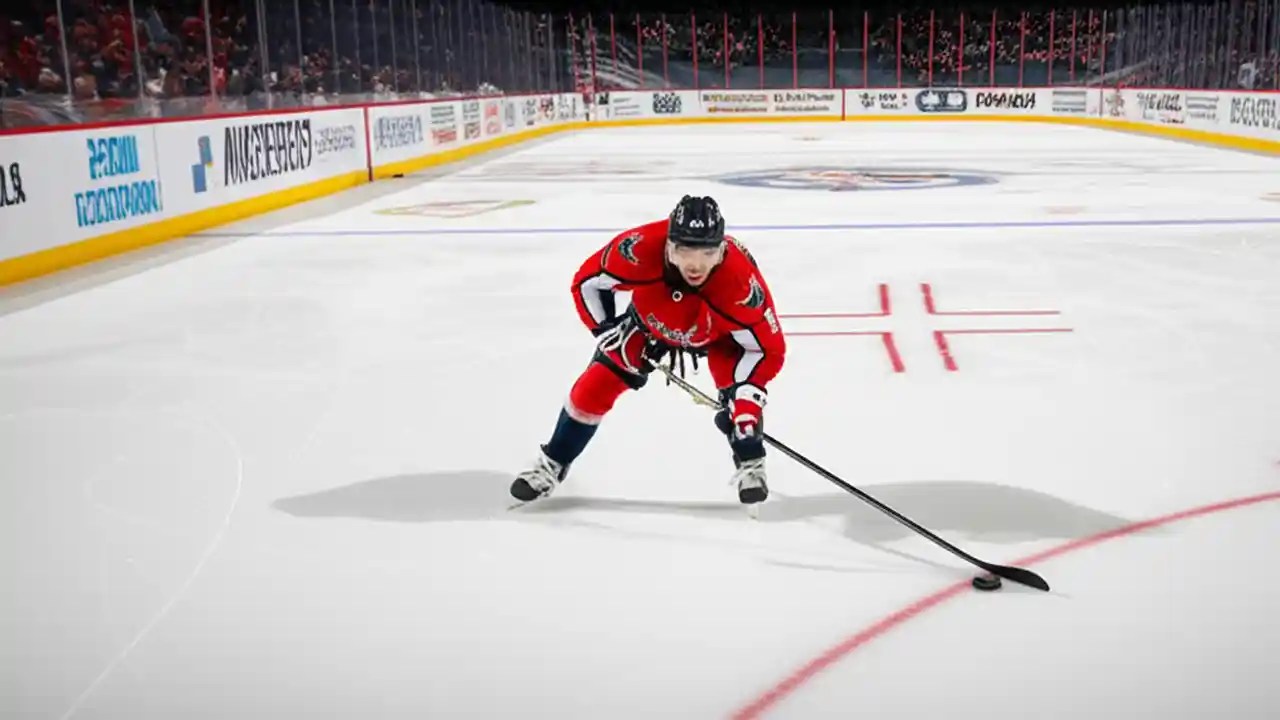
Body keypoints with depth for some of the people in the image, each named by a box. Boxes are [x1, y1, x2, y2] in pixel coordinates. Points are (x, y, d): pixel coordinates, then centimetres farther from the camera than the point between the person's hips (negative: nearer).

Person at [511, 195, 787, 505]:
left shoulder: (741, 281, -42)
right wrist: (610, 332, -22)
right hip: (650, 320, 1)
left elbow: (768, 348, -29)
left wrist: (744, 396, -39)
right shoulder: (640, 249, -41)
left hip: (719, 330, -1)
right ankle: (552, 464, 18)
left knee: (737, 388, -24)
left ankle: (750, 465, 4)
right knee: (595, 387, -3)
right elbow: (587, 282, -21)